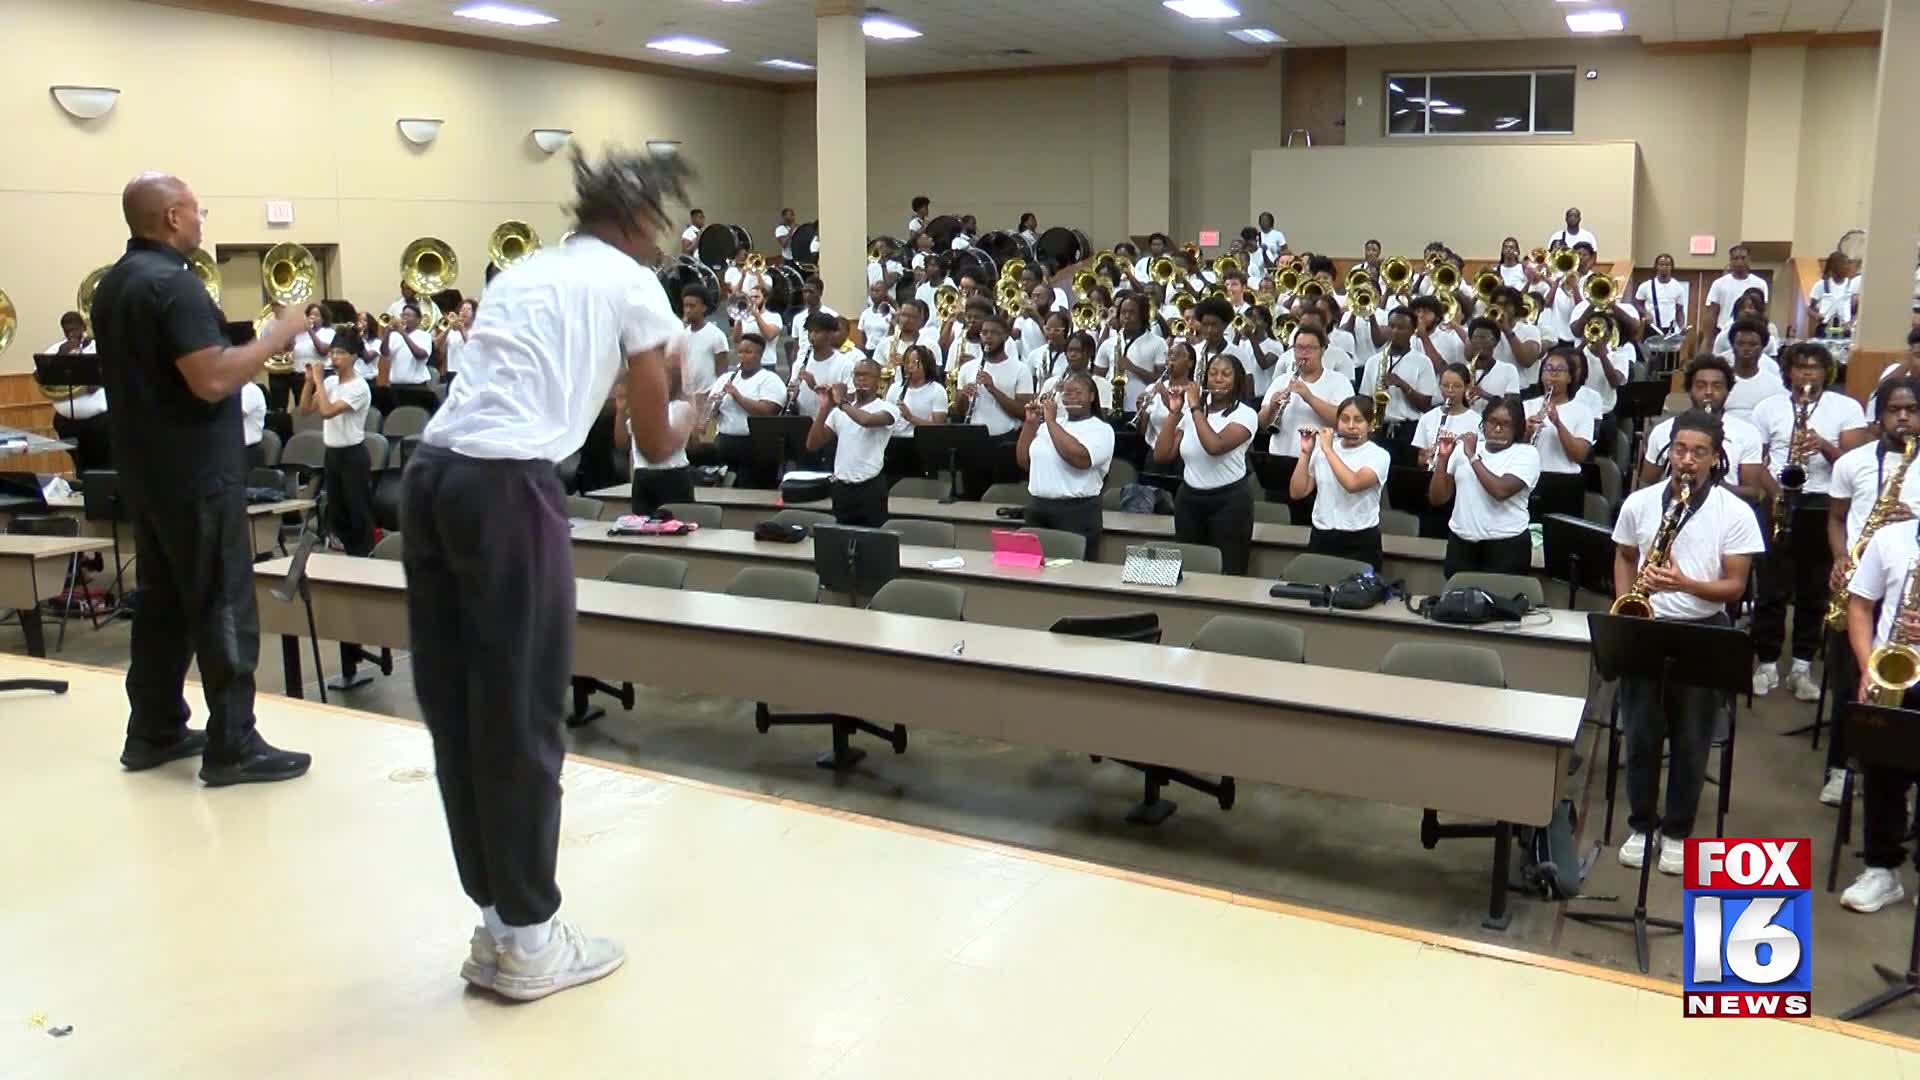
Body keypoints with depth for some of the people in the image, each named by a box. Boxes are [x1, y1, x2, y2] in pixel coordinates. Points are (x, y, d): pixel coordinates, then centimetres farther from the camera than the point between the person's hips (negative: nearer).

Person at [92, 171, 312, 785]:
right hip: (196, 473, -10)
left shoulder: (113, 284, 13)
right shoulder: (171, 282, -18)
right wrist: (275, 337, -15)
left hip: (146, 470, 10)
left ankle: (154, 732, 21)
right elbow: (212, 380, -26)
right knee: (222, 606, -5)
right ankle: (232, 746, -2)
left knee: (163, 598, 14)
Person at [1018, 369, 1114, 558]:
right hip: (1037, 509, 6)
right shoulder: (1047, 425, 15)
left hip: (1077, 512, -6)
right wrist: (1030, 422, 3)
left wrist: (1051, 421, -15)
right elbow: (1023, 461, 13)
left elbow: (1079, 458, -23)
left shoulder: (1101, 429, -4)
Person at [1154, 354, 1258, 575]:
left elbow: (1215, 446, -27)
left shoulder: (1245, 414, -9)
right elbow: (1161, 455, 1)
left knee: (1227, 572, -3)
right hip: (1188, 499, 5)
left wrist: (1195, 406, -18)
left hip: (1229, 501, -5)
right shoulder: (1190, 413, 7)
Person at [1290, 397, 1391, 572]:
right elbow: (1297, 493, 2)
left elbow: (1352, 483, -24)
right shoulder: (1321, 448, 6)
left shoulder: (1378, 455, -5)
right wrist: (1306, 452, -6)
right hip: (1320, 539, 4)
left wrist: (1328, 449, -15)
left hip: (1361, 542, -3)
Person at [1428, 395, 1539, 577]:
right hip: (1461, 542, 3)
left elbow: (1501, 490, -20)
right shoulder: (1463, 448, 8)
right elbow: (1436, 499, 5)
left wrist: (1472, 456, -12)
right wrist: (1443, 458, -7)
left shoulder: (1527, 453, -2)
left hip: (1507, 544, -3)